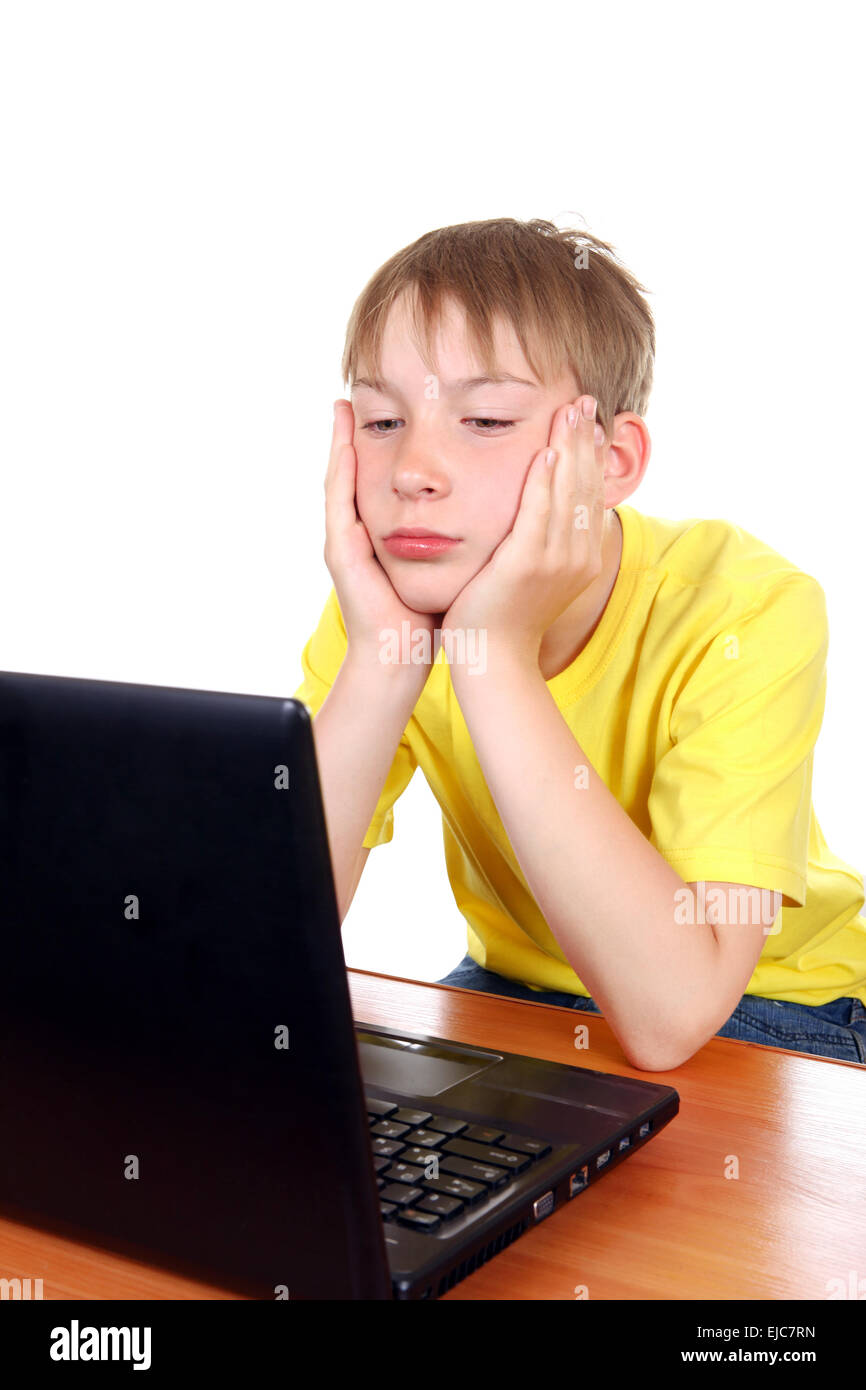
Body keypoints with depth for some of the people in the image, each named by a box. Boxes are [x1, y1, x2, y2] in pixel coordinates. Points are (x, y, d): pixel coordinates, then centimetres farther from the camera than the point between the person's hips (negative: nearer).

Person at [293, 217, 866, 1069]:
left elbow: (669, 1016, -36)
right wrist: (382, 661, -32)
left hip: (762, 1005, -3)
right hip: (515, 983, 3)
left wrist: (496, 653, -37)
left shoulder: (746, 613, -25)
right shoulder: (382, 605, -14)